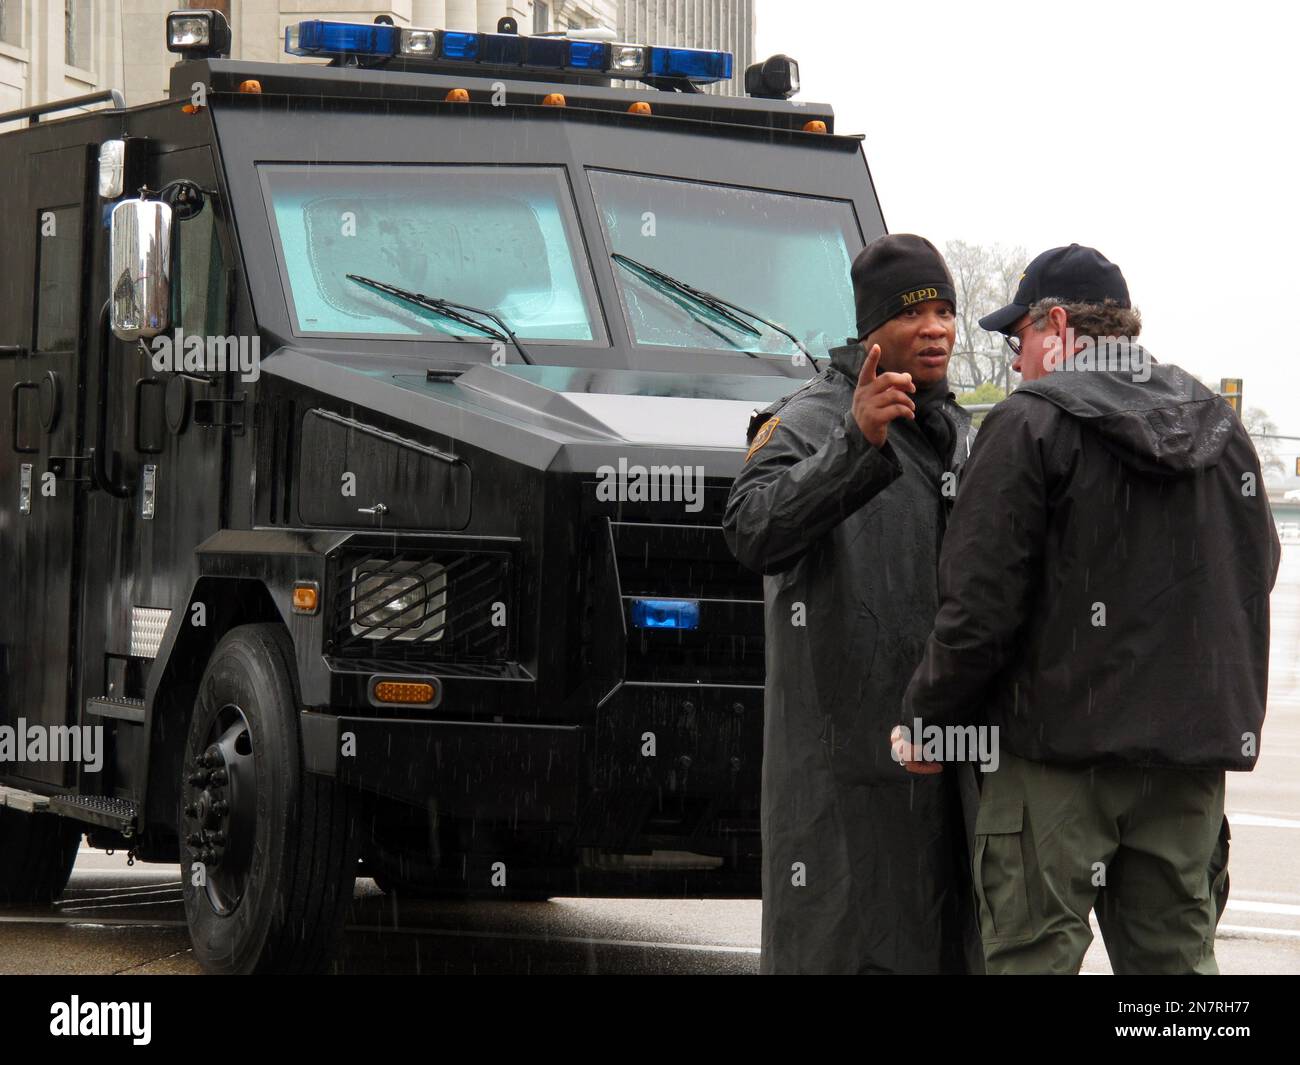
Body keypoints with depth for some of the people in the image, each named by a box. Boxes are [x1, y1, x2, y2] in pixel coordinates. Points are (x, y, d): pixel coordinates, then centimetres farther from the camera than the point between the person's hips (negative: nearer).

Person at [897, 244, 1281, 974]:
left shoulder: (1033, 423, -8)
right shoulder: (1222, 429, 13)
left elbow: (981, 602, -12)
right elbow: (1258, 573, 20)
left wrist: (927, 721, -1)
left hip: (1060, 748, -6)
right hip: (1191, 751, 6)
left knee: (1035, 953, -3)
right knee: (1177, 954, 10)